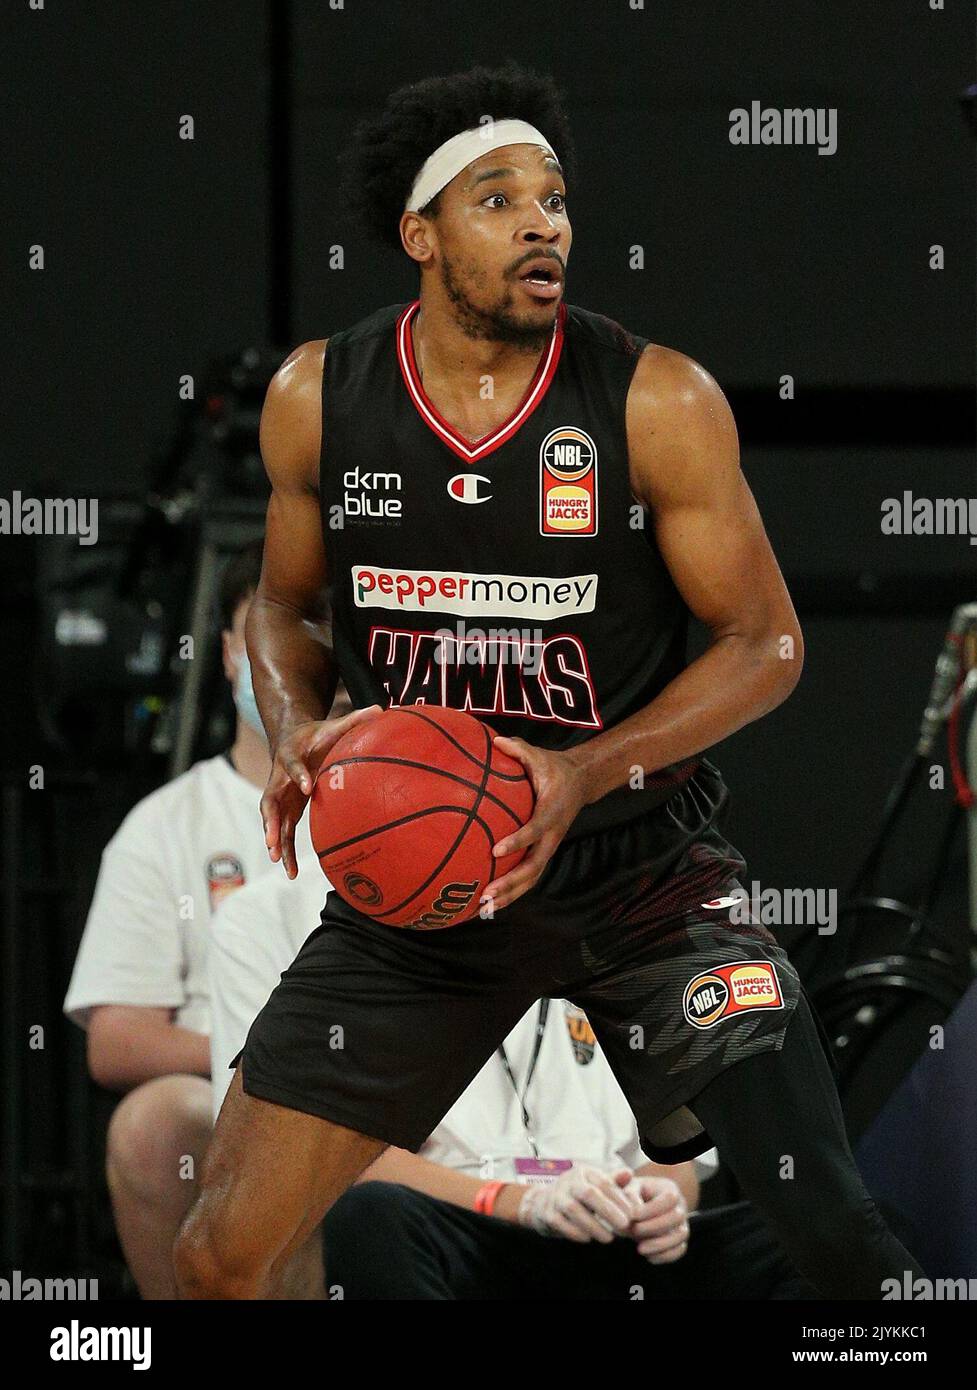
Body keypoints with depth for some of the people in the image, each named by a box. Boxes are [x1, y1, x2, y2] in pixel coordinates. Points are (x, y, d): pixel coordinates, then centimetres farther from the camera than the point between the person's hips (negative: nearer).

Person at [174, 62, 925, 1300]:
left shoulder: (659, 403, -12)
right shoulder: (316, 398, -3)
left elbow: (766, 644, -6)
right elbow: (284, 603, 14)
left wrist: (585, 776, -20)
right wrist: (297, 732, -8)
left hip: (640, 865, -2)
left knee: (835, 1237, -13)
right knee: (222, 1252, -3)